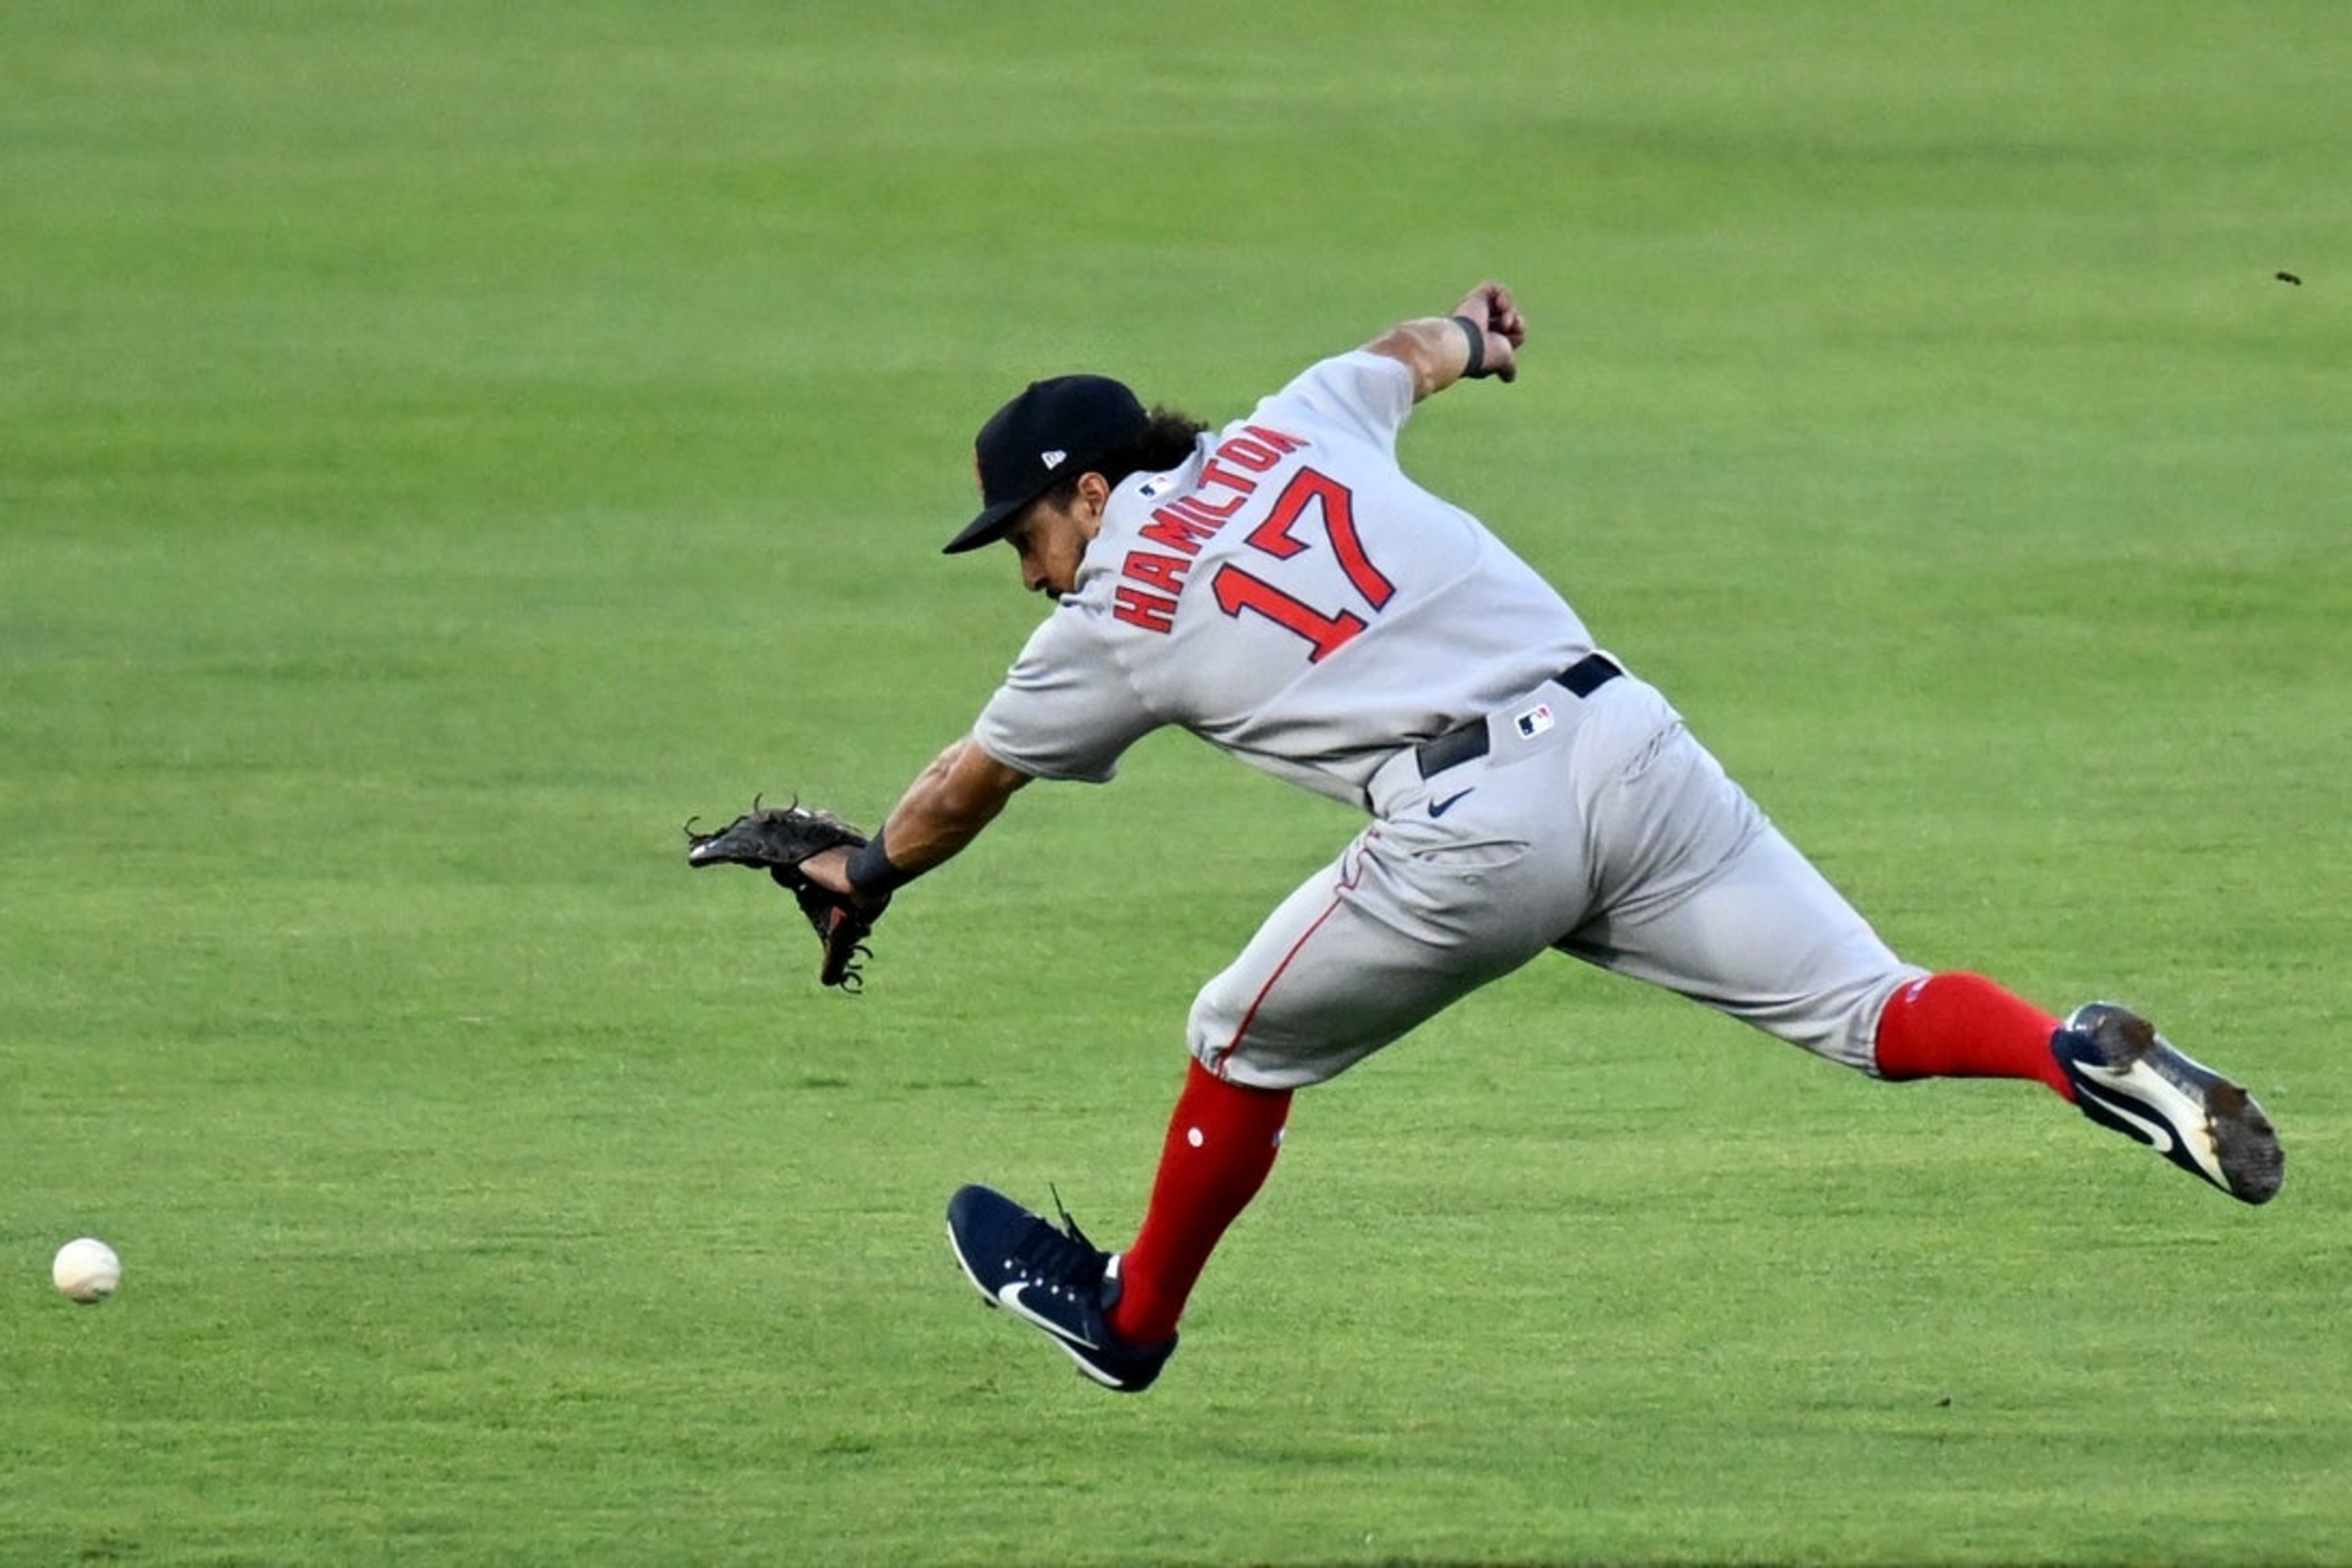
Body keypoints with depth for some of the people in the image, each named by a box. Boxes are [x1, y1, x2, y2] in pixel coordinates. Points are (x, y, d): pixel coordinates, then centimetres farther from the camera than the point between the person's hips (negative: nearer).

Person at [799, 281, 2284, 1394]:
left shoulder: (1112, 624, 11)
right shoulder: (1297, 426, 21)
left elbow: (963, 791, 27)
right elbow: (1413, 350, 44)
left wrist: (865, 873, 47)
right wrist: (1470, 331, 68)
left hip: (1468, 837, -4)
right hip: (1627, 737, 4)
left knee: (1244, 1045, 21)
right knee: (1868, 1008, 1)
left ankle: (1130, 1321, 37)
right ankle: (2081, 1055, -26)